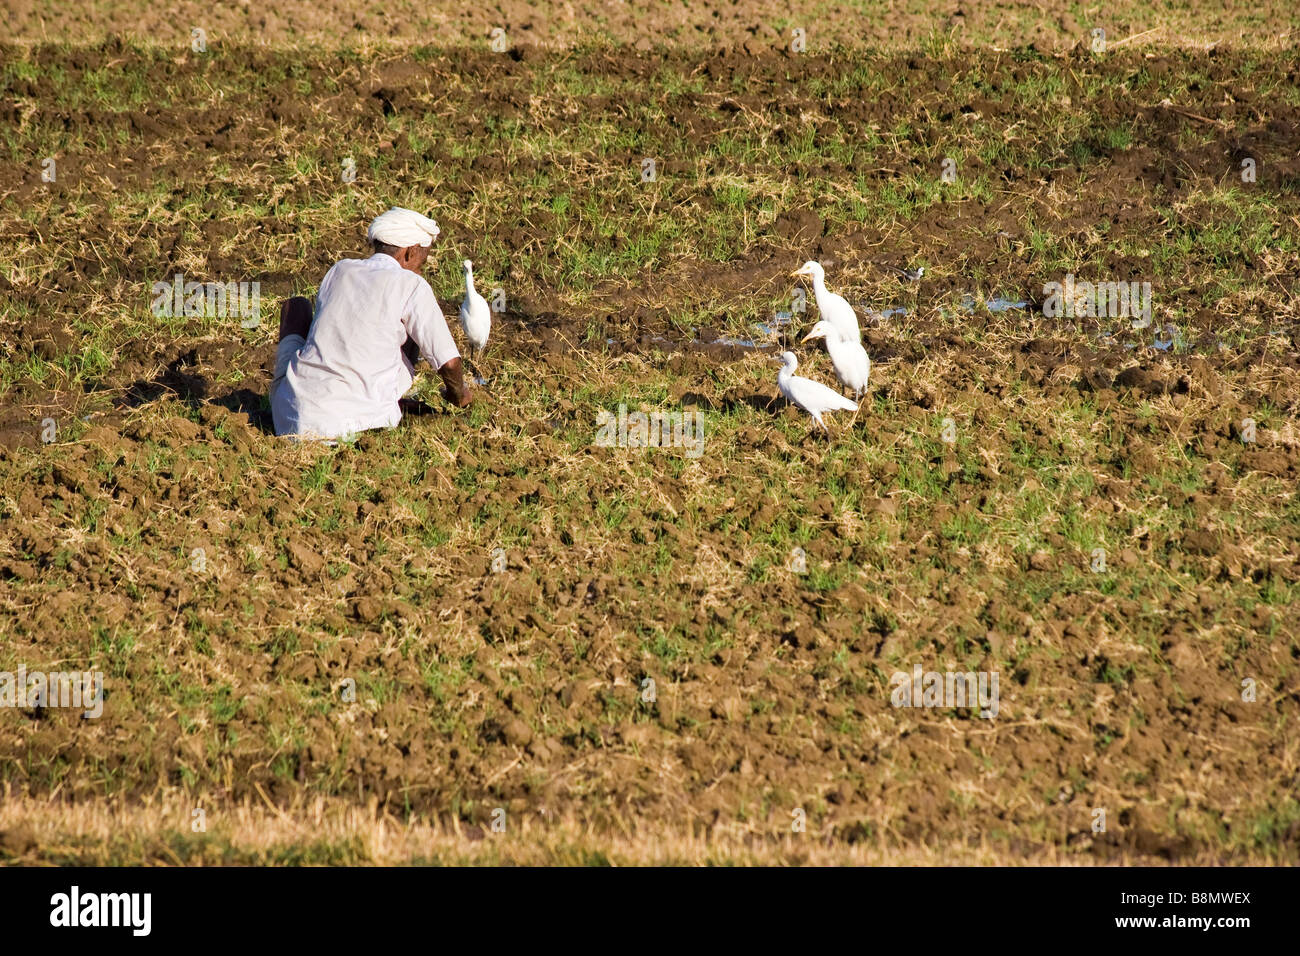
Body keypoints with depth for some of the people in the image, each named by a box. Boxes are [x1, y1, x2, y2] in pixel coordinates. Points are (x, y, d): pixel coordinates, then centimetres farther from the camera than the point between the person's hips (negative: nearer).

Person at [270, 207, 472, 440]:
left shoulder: (340, 270, 14)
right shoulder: (412, 285, 0)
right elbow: (449, 362, 0)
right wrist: (459, 395, 23)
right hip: (361, 418, -4)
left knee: (295, 305, 28)